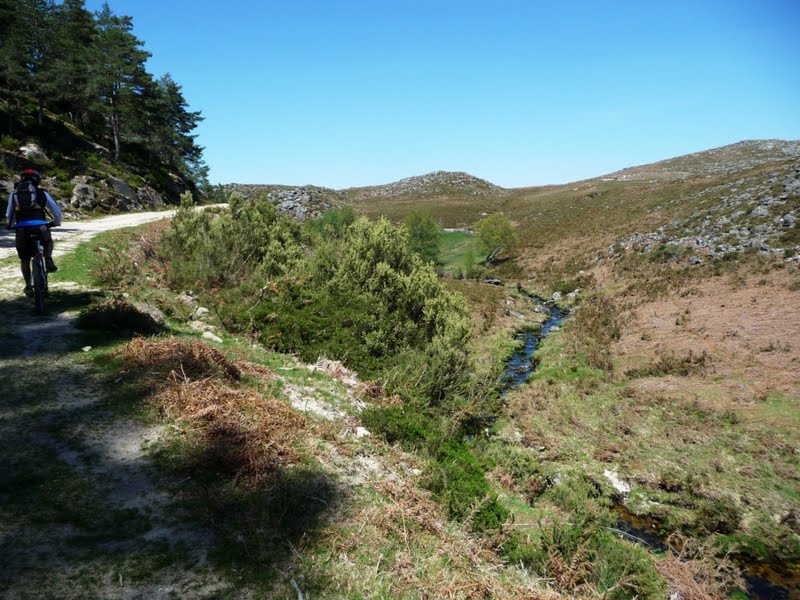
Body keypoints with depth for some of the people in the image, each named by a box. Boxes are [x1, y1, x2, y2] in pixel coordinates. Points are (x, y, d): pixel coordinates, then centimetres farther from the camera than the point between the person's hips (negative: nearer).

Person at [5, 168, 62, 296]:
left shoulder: (14, 192, 18)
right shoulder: (42, 193, 14)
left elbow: (9, 215, 17)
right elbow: (57, 211, 16)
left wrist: (11, 226, 35)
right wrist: (56, 223, 34)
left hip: (22, 230, 1)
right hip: (40, 228, -1)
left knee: (24, 260, 19)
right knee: (48, 241, 34)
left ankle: (28, 286, 17)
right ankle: (48, 262, 9)